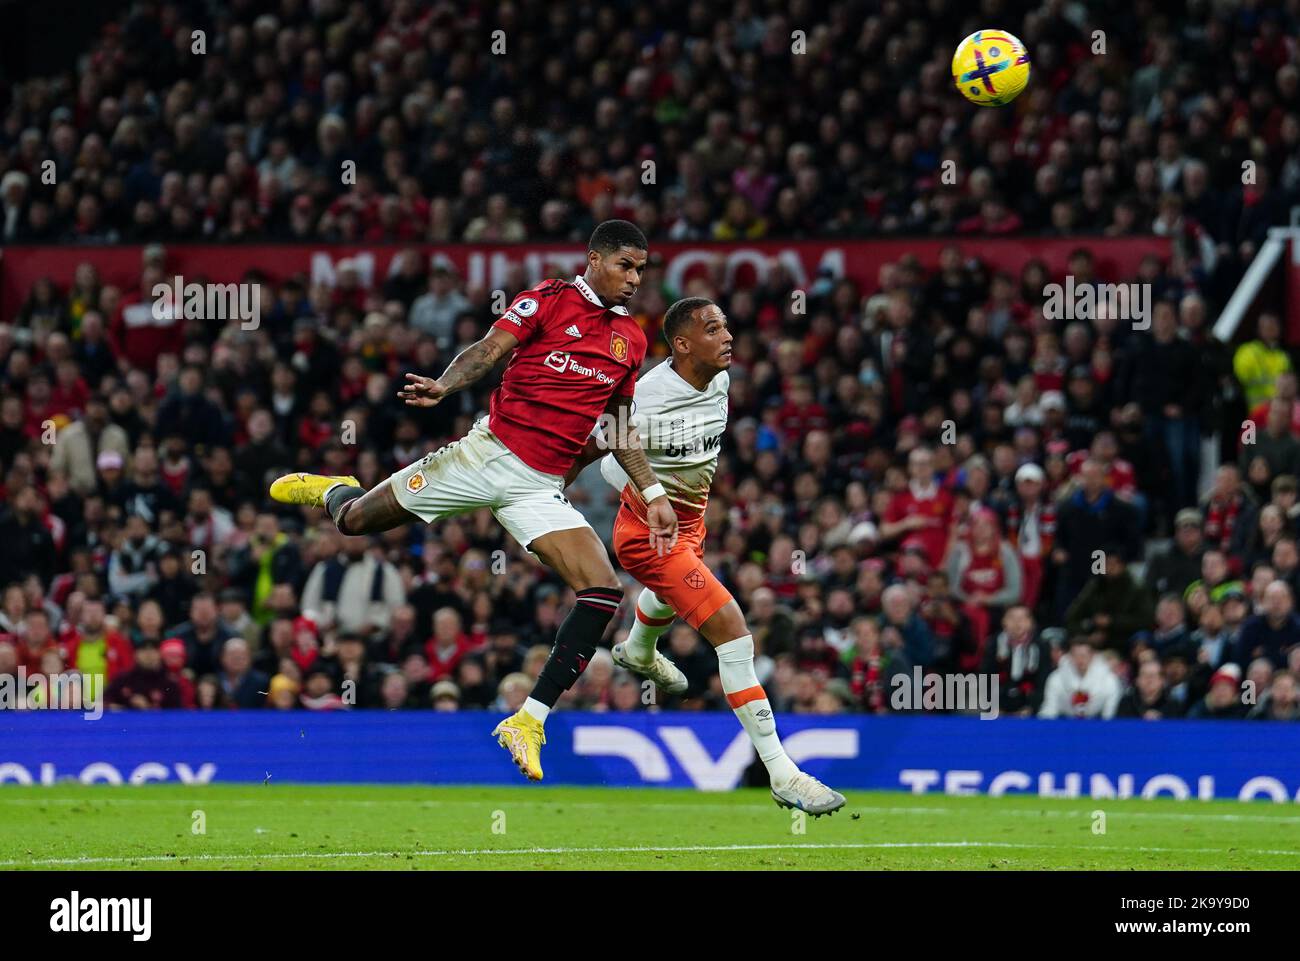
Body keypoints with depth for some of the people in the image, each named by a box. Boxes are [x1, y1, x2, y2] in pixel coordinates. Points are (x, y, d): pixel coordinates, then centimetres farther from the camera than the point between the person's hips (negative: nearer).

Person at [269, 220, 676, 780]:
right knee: (353, 521, 3)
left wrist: (653, 494, 13)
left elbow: (621, 433, 20)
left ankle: (529, 722, -13)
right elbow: (489, 350, -15)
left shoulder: (631, 339, 13)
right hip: (490, 454, -4)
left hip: (540, 487, 4)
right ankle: (331, 491, 44)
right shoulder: (551, 300, -3)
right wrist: (443, 386, -33)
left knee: (604, 591, -16)